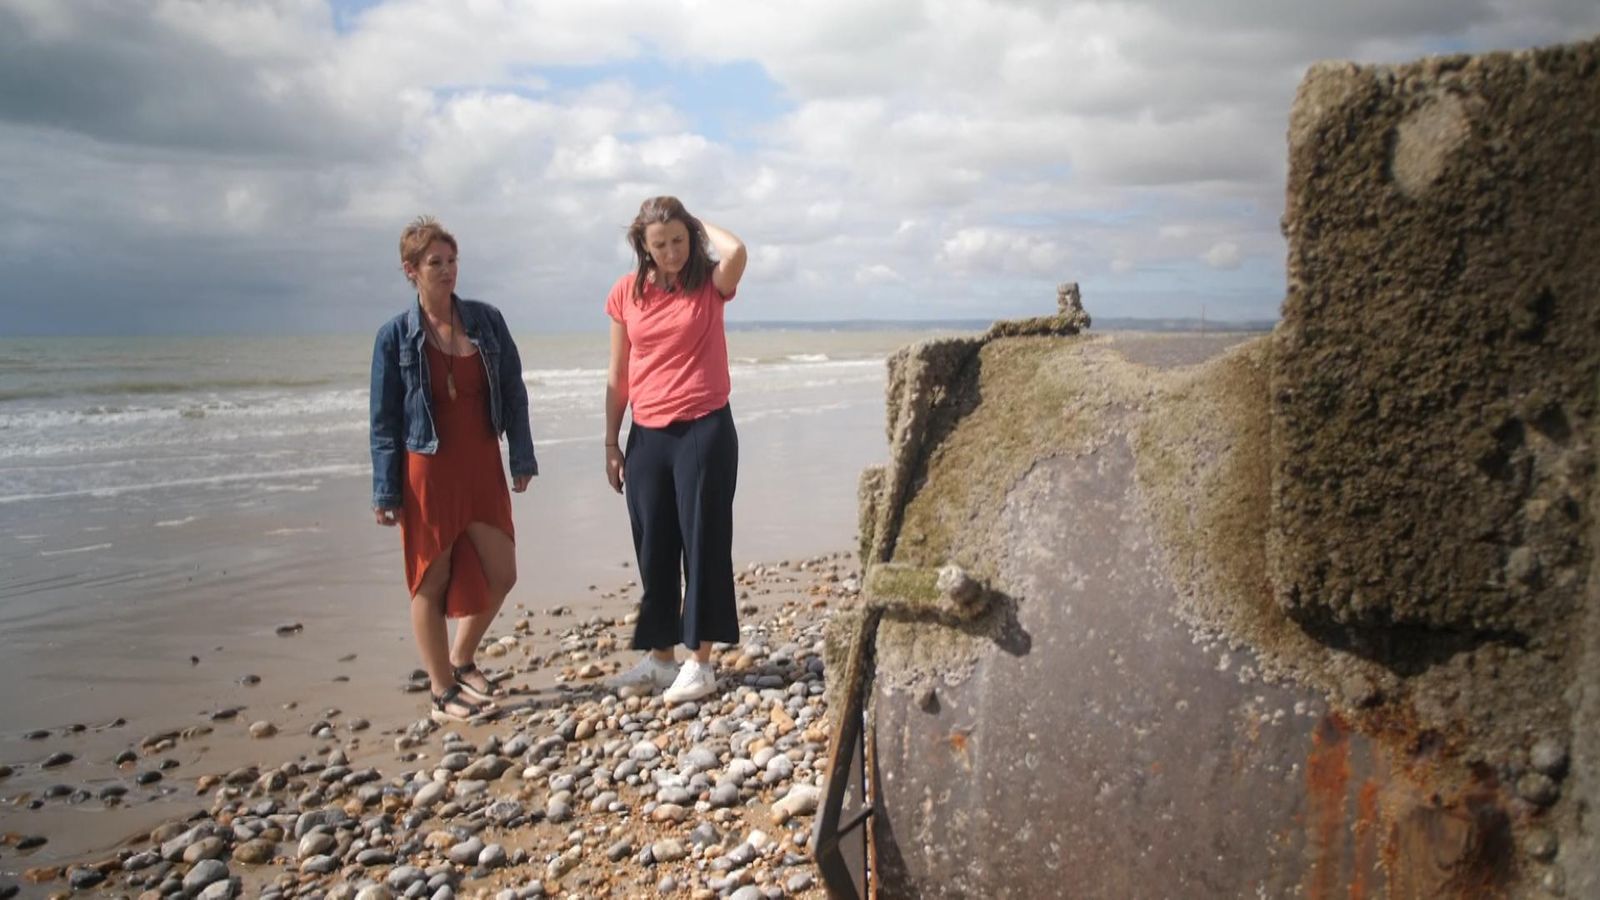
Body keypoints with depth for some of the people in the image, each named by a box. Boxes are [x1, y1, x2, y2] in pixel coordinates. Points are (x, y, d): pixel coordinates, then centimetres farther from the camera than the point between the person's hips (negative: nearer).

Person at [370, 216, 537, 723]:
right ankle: (443, 692, 19)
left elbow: (513, 393, 5)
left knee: (501, 575, 9)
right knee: (431, 583, 6)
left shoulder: (487, 321, 2)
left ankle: (462, 659, 33)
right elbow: (384, 421, -4)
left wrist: (522, 459, 1)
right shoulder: (395, 336, -6)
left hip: (483, 469, 4)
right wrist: (386, 493, -7)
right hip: (427, 474, -4)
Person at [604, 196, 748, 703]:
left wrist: (699, 225, -8)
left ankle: (700, 661, 10)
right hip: (647, 436, 3)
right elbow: (617, 376, 9)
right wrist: (611, 443, 8)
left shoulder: (710, 283, -2)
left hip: (704, 429, -3)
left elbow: (737, 252, -27)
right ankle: (660, 657, 22)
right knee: (653, 548, 9)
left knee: (703, 542, 1)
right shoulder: (626, 293, 5)